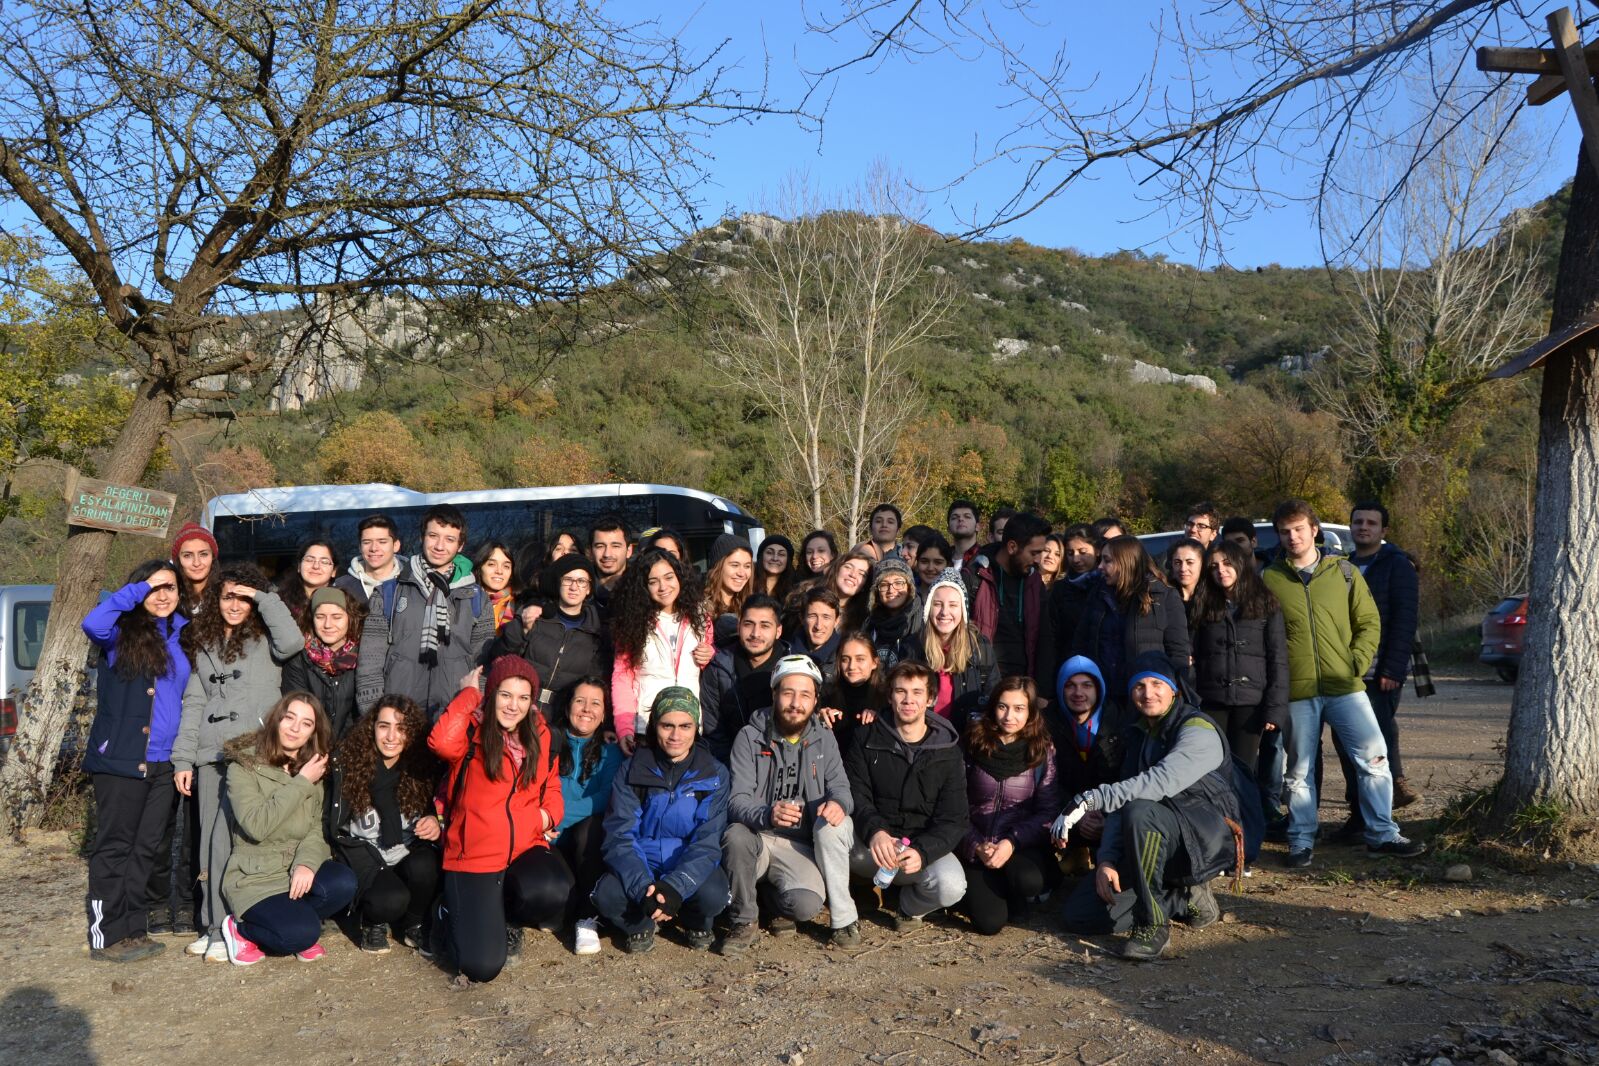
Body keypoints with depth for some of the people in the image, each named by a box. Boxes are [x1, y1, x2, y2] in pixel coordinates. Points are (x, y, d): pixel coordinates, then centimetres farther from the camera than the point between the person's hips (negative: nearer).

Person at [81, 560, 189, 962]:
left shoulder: (182, 635, 12)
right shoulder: (123, 631, -4)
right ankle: (106, 936, 7)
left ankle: (133, 929, 20)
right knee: (114, 846, 0)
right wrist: (136, 591, -17)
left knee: (146, 848, 11)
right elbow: (93, 624, -25)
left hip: (163, 761, 6)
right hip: (121, 758, -6)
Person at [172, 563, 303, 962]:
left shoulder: (265, 640, 3)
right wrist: (183, 759, 8)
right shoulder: (204, 644, 18)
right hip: (210, 755, 5)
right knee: (209, 843, 8)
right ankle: (211, 927, 18)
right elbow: (193, 702, 15)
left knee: (225, 839, -10)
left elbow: (292, 641, -22)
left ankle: (226, 929, -1)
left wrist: (265, 598, -11)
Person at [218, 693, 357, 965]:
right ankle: (241, 928, 4)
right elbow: (256, 826, -23)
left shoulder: (312, 770, 7)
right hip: (254, 877, -5)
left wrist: (307, 862, -21)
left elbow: (315, 829, 0)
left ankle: (298, 923, 3)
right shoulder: (243, 766, -9)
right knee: (301, 933, -27)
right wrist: (301, 783, -19)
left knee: (343, 882, -27)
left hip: (297, 869, 5)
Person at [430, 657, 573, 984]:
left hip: (525, 848, 4)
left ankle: (507, 921, 6)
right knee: (482, 966, -13)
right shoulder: (473, 731, -5)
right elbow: (442, 742, -29)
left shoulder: (540, 736, 10)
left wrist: (548, 814, -1)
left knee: (552, 893, -33)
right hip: (475, 856, -3)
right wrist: (468, 694, -15)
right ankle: (450, 916, 24)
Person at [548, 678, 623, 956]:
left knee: (588, 827, -35)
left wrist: (559, 816, -21)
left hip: (589, 840, 1)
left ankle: (587, 919, -24)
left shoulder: (610, 751, 6)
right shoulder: (550, 741, 5)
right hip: (552, 841, -1)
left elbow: (607, 799, -9)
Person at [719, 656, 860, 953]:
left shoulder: (824, 739, 7)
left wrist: (839, 803, -27)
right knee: (736, 836, -34)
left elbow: (840, 788, 0)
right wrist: (767, 815, -36)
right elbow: (736, 800, -12)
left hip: (799, 847, 0)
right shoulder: (750, 737, -3)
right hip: (757, 839, 0)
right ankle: (744, 923, -12)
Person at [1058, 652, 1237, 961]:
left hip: (1208, 838, -7)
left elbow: (1163, 782, -31)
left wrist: (1088, 801, -39)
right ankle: (1187, 899, 6)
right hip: (1160, 848, 8)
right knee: (1079, 914, -6)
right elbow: (1120, 801, 6)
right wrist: (1106, 860, -10)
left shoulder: (1198, 729, -13)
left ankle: (1153, 924, -22)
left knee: (1140, 812, -38)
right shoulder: (1139, 736, 13)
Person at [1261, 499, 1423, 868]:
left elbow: (1369, 623, 7)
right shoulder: (1269, 579, 1)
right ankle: (1301, 841, 19)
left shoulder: (1344, 572, 5)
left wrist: (1357, 662, -5)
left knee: (1374, 758, -4)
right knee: (1299, 771, 8)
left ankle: (1382, 834, 11)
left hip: (1345, 686, 1)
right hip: (1296, 692, -1)